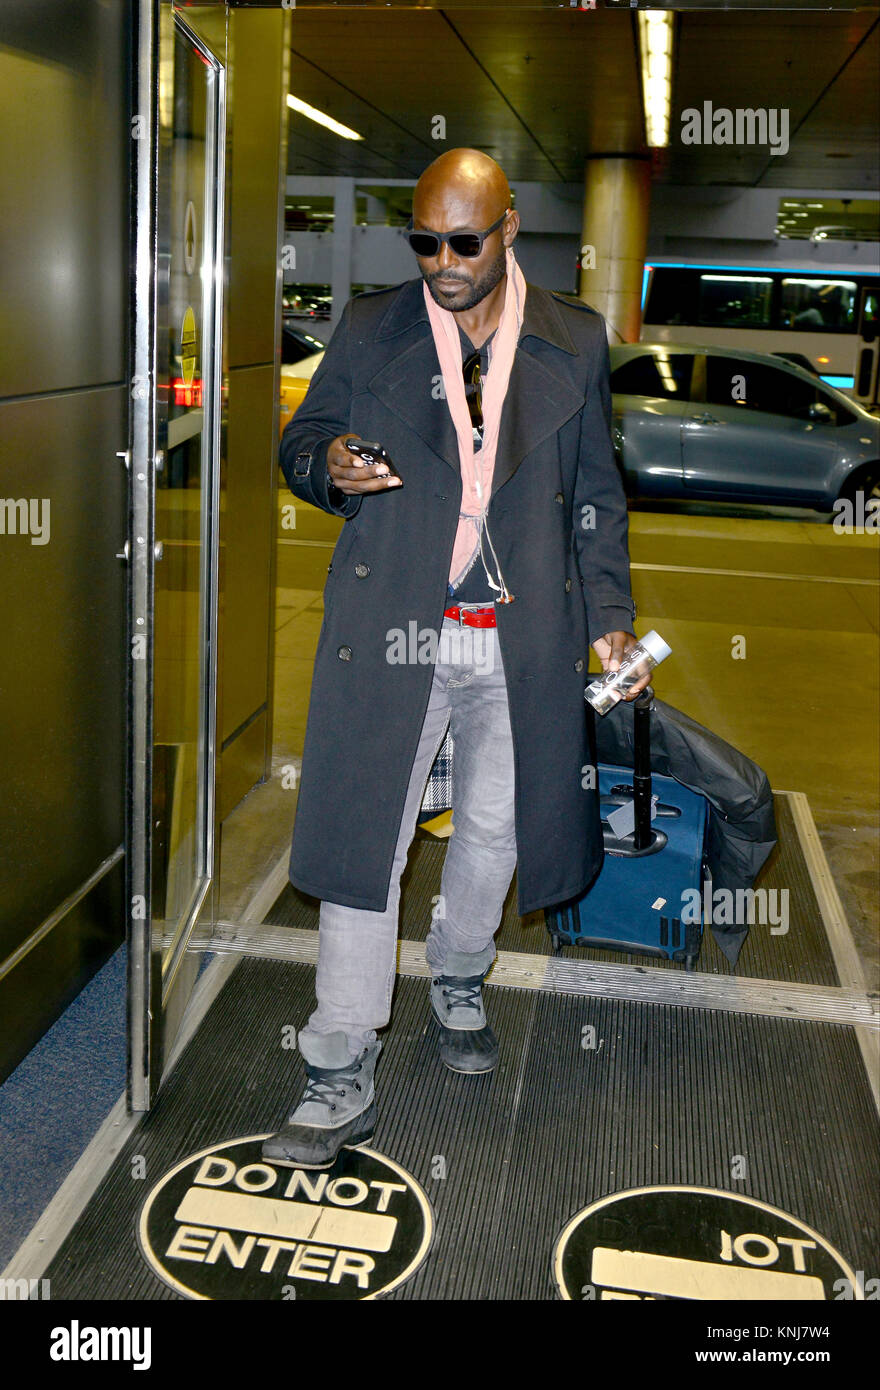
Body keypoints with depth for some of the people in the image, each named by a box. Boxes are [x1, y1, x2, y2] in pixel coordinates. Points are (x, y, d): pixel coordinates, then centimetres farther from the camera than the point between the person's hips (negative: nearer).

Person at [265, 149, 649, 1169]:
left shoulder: (575, 342, 7)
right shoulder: (368, 329, 5)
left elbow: (596, 496, 12)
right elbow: (301, 440, 10)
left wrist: (608, 617, 4)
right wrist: (330, 467, -14)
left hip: (522, 636, 2)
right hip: (390, 628, -1)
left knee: (495, 826, 14)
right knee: (365, 834, -2)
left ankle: (458, 983, 43)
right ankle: (341, 1076, 9)